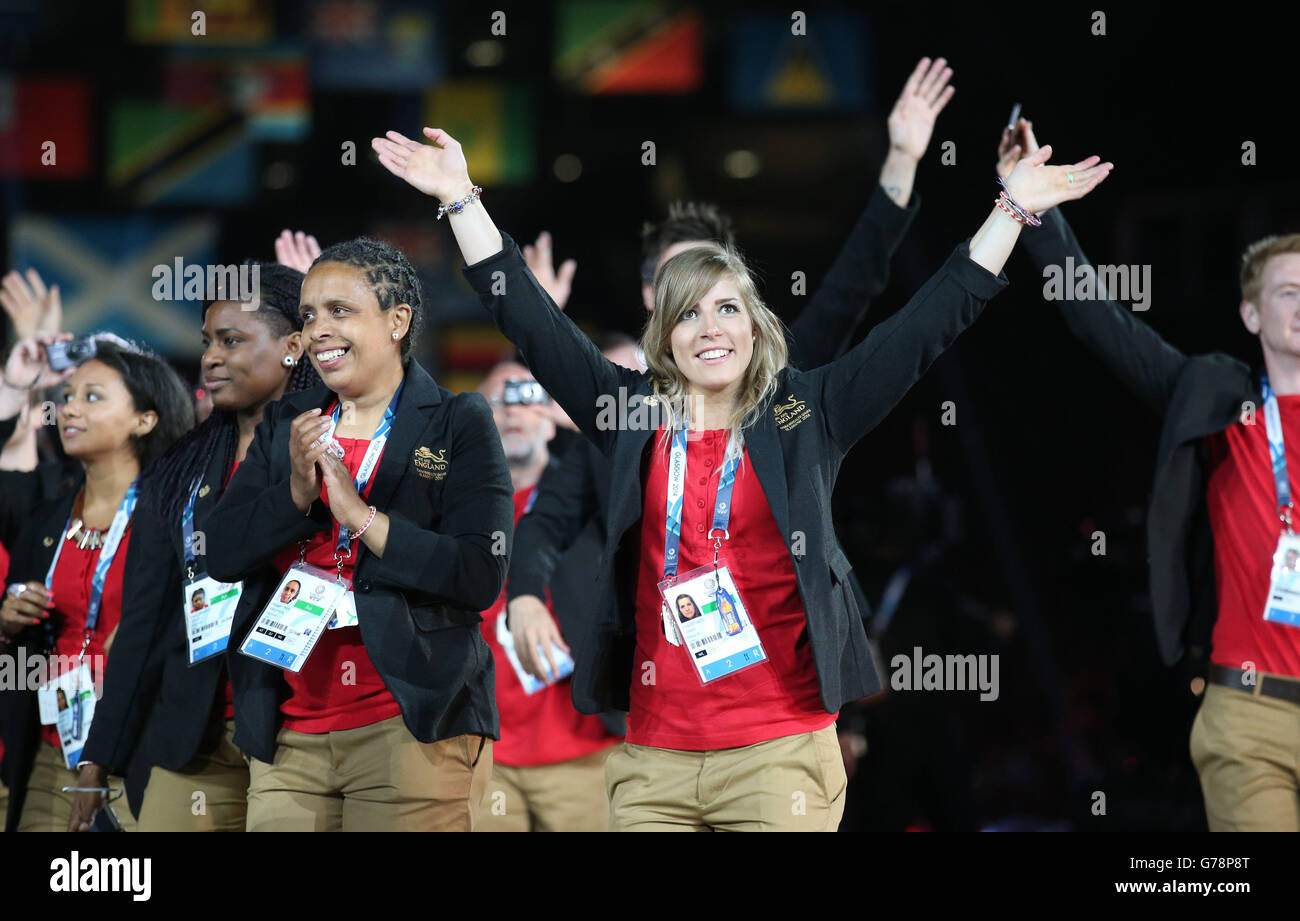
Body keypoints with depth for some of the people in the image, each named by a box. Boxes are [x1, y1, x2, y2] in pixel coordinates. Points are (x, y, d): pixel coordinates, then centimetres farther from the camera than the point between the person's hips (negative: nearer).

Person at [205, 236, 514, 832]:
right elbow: (221, 554, 7)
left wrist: (360, 514, -15)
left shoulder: (458, 424, 1)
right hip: (289, 735, 4)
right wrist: (296, 492, -9)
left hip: (411, 731, -4)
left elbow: (481, 577, -11)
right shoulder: (285, 423, 16)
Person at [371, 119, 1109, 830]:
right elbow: (531, 321, 10)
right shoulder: (634, 418, 9)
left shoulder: (805, 418, 4)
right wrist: (461, 199, 9)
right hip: (655, 756, 2)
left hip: (780, 753, -2)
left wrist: (1013, 209, 2)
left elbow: (928, 324, 4)